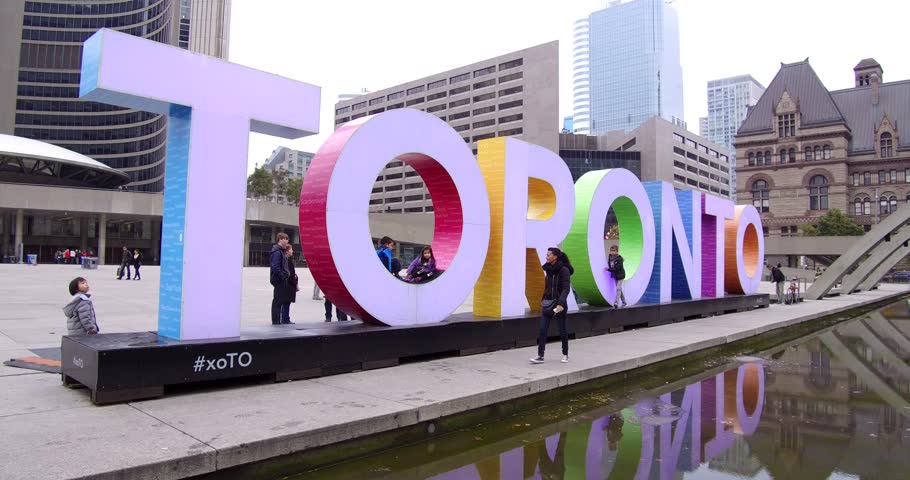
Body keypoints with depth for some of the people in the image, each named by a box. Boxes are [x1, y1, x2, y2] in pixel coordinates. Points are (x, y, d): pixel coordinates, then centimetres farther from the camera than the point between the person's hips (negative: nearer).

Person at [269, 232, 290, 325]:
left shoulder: (281, 251, 17)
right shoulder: (277, 252, -15)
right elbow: (275, 267, -22)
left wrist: (286, 274, 12)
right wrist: (282, 276, -19)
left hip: (281, 280, 10)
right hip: (279, 280, -10)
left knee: (278, 301, 13)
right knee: (277, 301, -5)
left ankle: (277, 321, 19)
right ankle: (276, 321, 0)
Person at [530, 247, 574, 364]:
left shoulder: (564, 270, -13)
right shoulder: (548, 268, 7)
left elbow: (566, 288, -19)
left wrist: (561, 303, -29)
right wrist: (543, 300, 16)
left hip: (559, 303, -6)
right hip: (547, 302, 6)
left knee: (562, 330, 7)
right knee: (542, 330, -2)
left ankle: (565, 355, 23)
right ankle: (540, 356, -2)